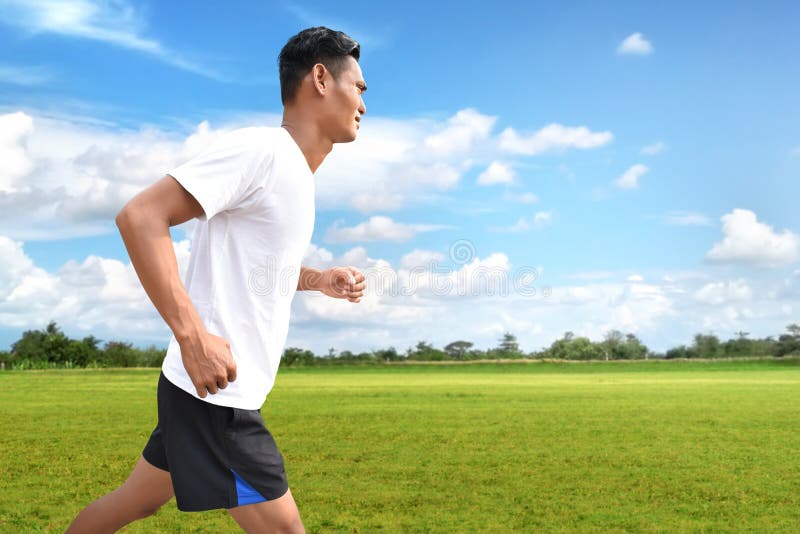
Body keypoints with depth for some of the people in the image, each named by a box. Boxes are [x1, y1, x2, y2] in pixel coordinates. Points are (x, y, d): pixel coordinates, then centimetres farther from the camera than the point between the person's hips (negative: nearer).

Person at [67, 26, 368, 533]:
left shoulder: (295, 171, 13)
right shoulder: (261, 148, -16)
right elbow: (140, 216, -23)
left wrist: (319, 280, 11)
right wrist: (193, 334, -28)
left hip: (225, 392, 10)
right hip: (215, 394, -10)